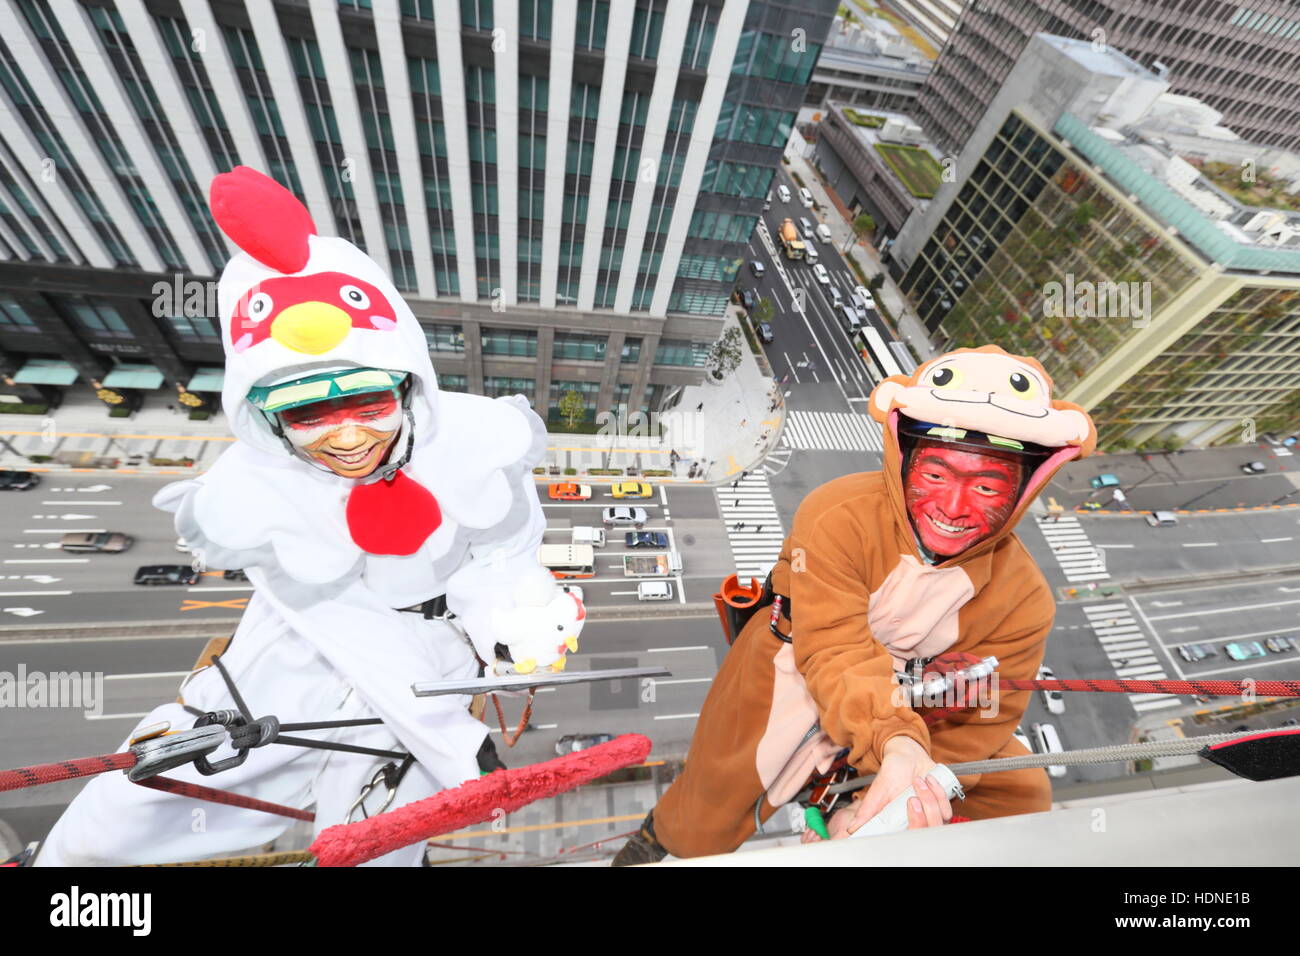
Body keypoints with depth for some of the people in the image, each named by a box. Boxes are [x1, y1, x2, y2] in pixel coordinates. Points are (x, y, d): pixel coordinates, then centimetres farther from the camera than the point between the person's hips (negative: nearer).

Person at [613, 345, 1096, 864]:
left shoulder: (1024, 598, -17)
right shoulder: (837, 516, -30)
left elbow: (981, 719, -14)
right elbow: (835, 650, -35)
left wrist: (895, 798, -22)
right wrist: (896, 743, -51)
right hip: (788, 678, -3)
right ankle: (665, 832, 49)